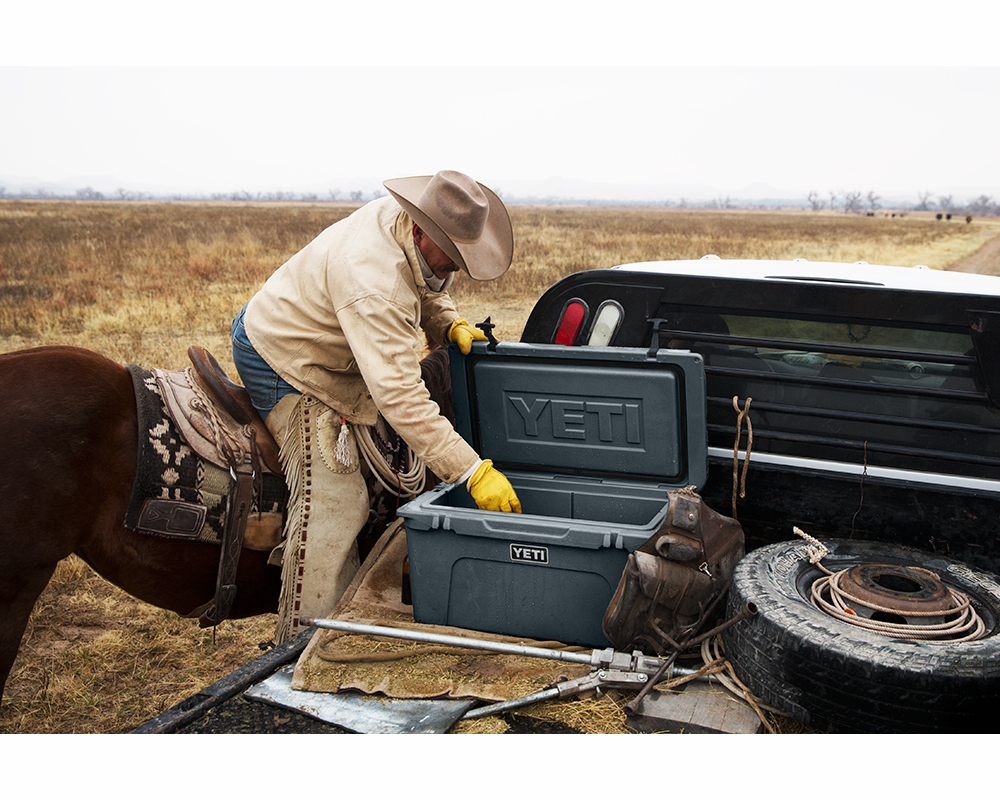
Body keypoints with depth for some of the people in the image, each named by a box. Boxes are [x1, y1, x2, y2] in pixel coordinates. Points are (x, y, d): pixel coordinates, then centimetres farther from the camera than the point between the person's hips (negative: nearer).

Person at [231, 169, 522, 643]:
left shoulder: (412, 223, -11)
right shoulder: (374, 284, -40)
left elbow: (427, 287, 13)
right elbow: (400, 397, -44)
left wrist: (450, 324, -9)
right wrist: (474, 472, -44)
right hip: (281, 360, -10)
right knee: (332, 501, -15)